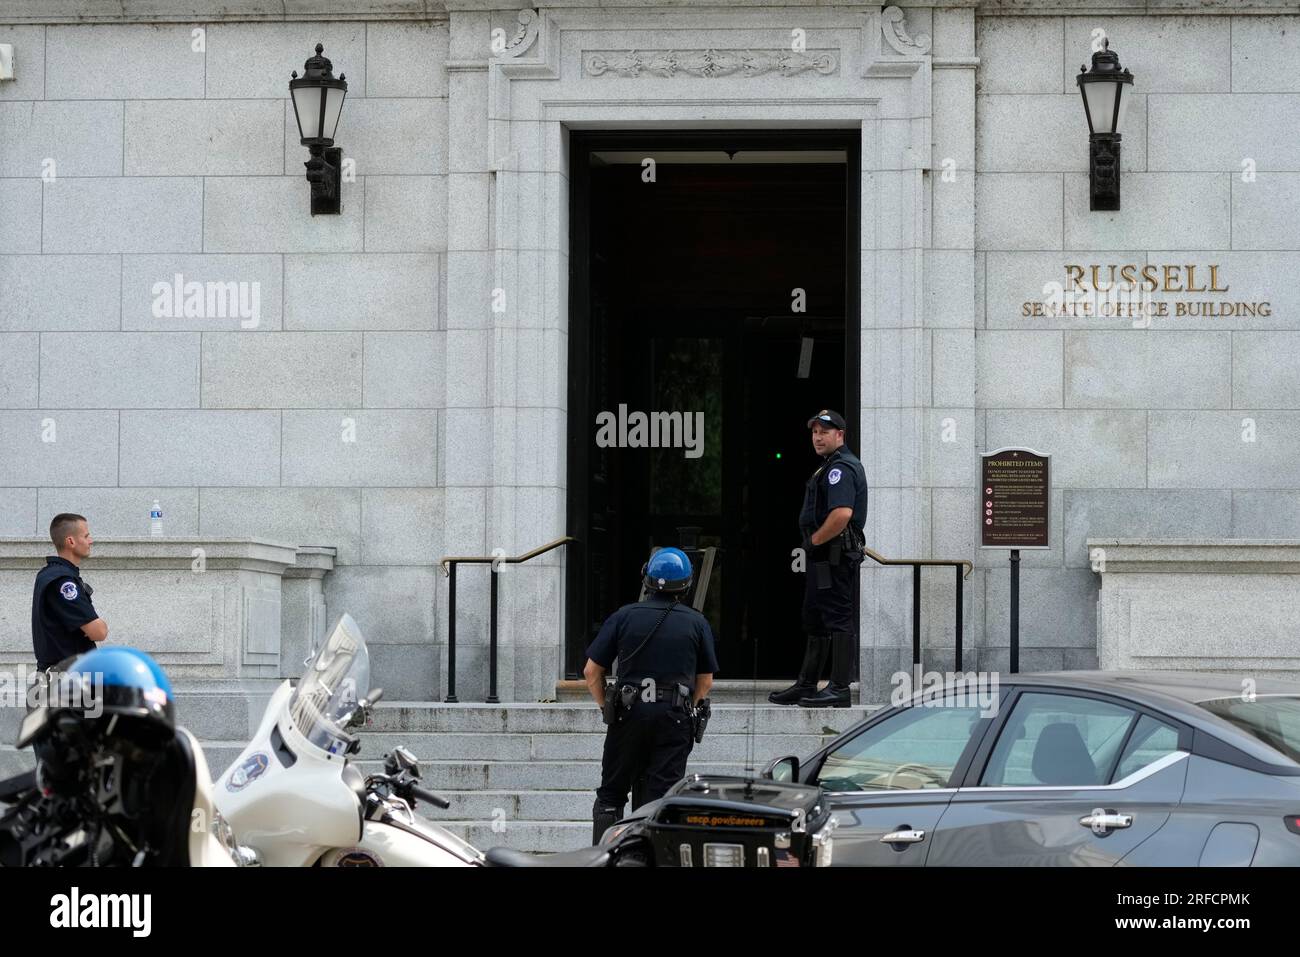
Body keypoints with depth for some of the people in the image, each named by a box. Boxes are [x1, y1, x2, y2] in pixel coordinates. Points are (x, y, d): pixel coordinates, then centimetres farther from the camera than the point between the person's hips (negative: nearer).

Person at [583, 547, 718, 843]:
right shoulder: (697, 622, 4)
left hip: (629, 715, 0)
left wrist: (607, 708, 12)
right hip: (675, 718, 0)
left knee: (611, 794, 9)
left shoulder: (624, 616, 1)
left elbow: (592, 671, 1)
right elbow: (705, 681, 9)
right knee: (661, 797, 1)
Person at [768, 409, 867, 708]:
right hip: (823, 557, 11)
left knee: (839, 621, -8)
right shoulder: (831, 466, 19)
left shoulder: (841, 468, -16)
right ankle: (806, 685, 24)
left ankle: (839, 689, -7)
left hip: (835, 556, -11)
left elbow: (842, 514, -29)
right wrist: (813, 543, 17)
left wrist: (814, 540, -16)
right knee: (815, 621, 16)